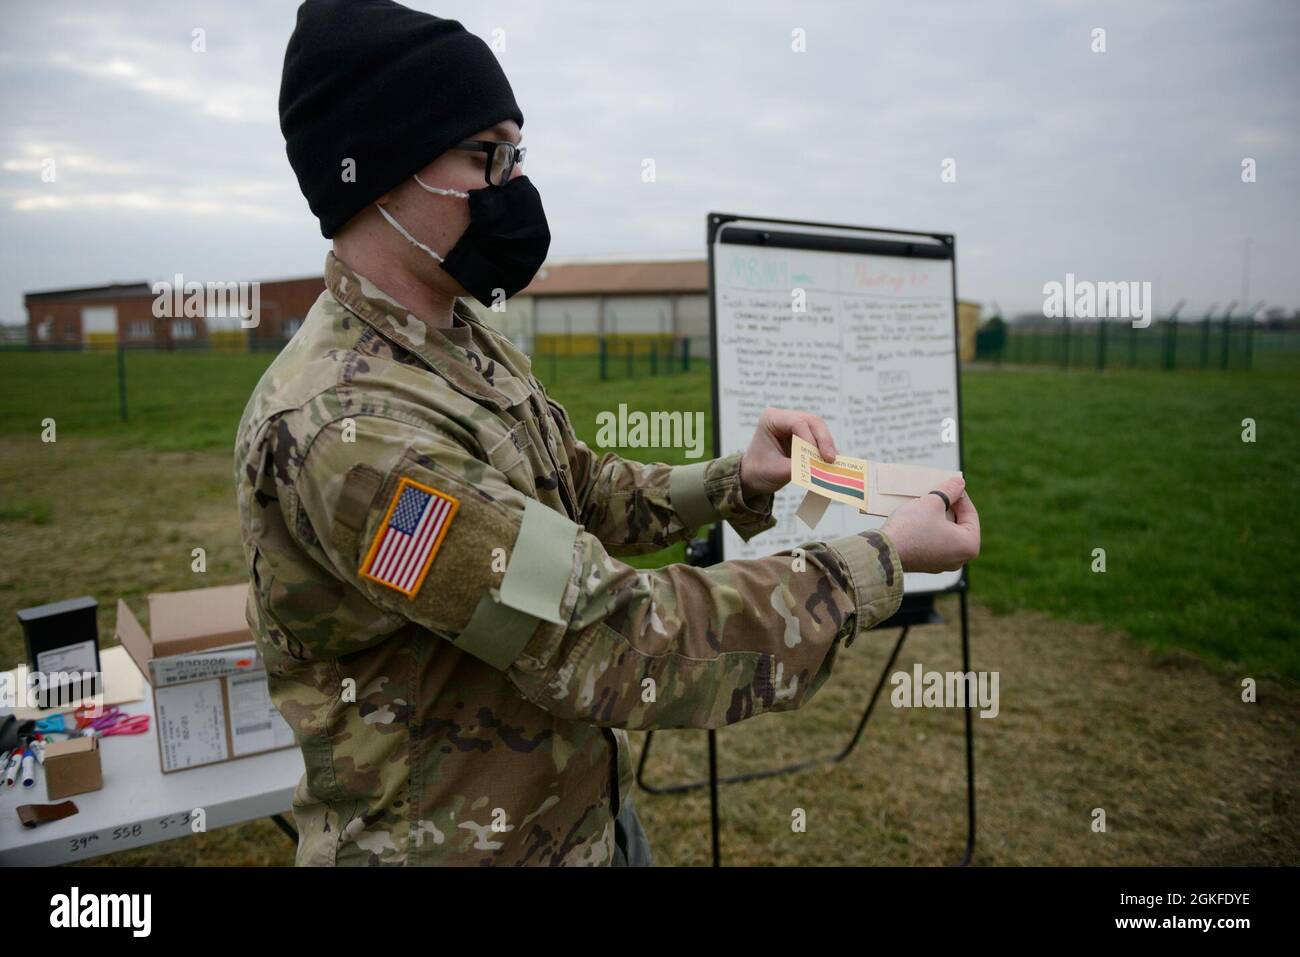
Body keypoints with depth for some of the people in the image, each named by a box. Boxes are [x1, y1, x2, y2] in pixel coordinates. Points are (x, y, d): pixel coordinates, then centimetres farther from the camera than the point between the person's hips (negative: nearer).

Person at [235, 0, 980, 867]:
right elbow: (619, 642, -30)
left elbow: (590, 496, 11)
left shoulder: (472, 349, 1)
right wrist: (885, 561, -22)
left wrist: (739, 481, -7)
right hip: (462, 842, -8)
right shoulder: (344, 428, -29)